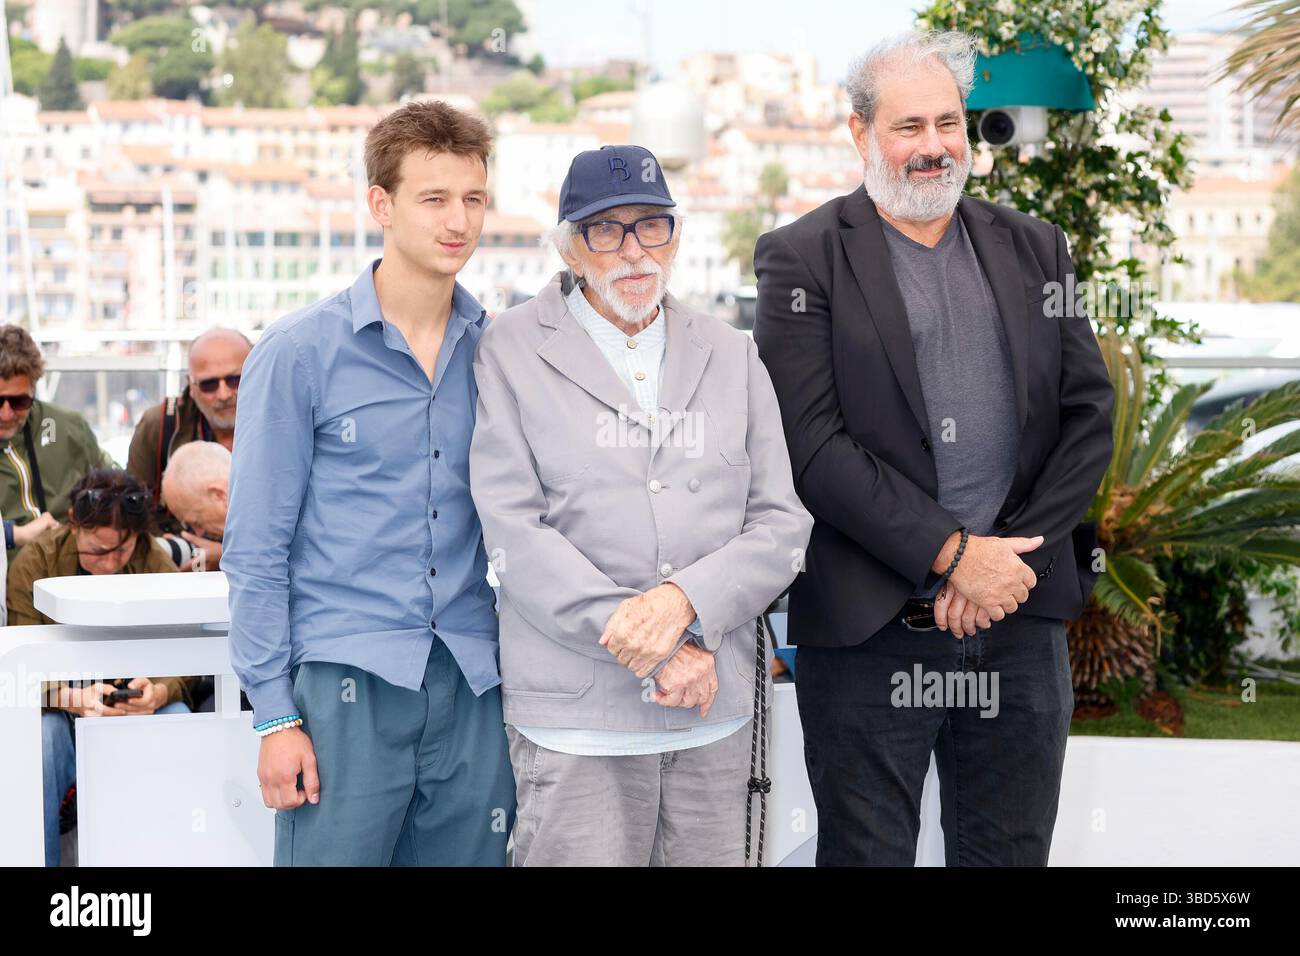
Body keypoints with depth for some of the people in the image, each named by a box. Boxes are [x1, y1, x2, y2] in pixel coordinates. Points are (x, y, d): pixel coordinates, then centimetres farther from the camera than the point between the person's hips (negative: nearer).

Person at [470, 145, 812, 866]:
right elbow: (514, 531, -7)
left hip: (717, 712, 4)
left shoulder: (731, 355, 13)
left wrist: (684, 603, -13)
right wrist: (652, 649, -12)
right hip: (575, 723, -3)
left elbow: (781, 524, 6)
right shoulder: (512, 348, 1)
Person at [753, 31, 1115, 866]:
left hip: (1022, 620, 4)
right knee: (867, 852, 6)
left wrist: (1012, 561, -7)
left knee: (1012, 850, 12)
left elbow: (1089, 413, 6)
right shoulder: (803, 260, -2)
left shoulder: (1035, 249, 12)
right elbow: (812, 444, -10)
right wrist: (952, 553, -14)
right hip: (869, 633, -4)